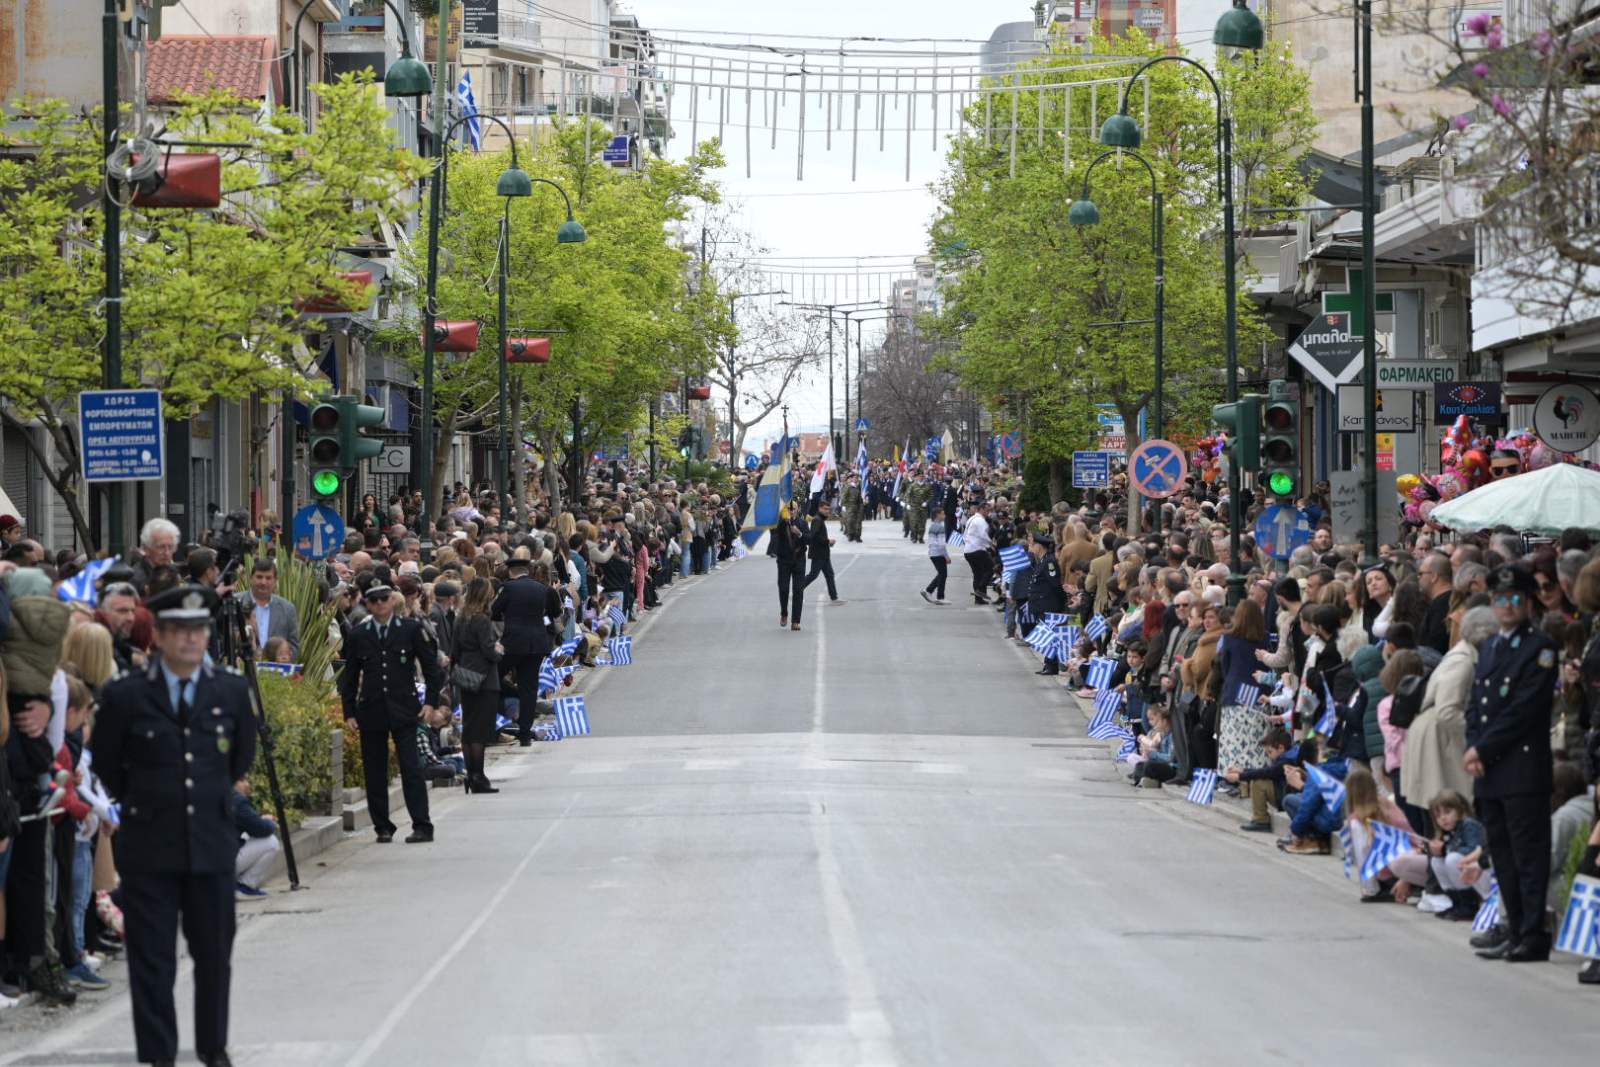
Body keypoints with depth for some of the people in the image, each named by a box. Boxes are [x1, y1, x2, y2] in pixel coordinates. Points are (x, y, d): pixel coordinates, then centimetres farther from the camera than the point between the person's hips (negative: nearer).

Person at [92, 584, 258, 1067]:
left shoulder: (232, 691, 1)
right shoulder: (124, 695, -6)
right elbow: (106, 764, 8)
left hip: (213, 843, 2)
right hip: (148, 846, -2)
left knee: (215, 955, 11)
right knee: (151, 959, 2)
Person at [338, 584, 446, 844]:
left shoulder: (412, 629, 3)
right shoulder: (358, 635, 8)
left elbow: (431, 666, 7)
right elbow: (349, 677, 12)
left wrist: (430, 700, -1)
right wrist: (349, 713, 6)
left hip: (403, 709, -2)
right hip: (371, 711, 2)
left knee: (411, 768, -8)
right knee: (374, 772, 4)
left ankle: (422, 827, -7)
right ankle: (383, 828, 13)